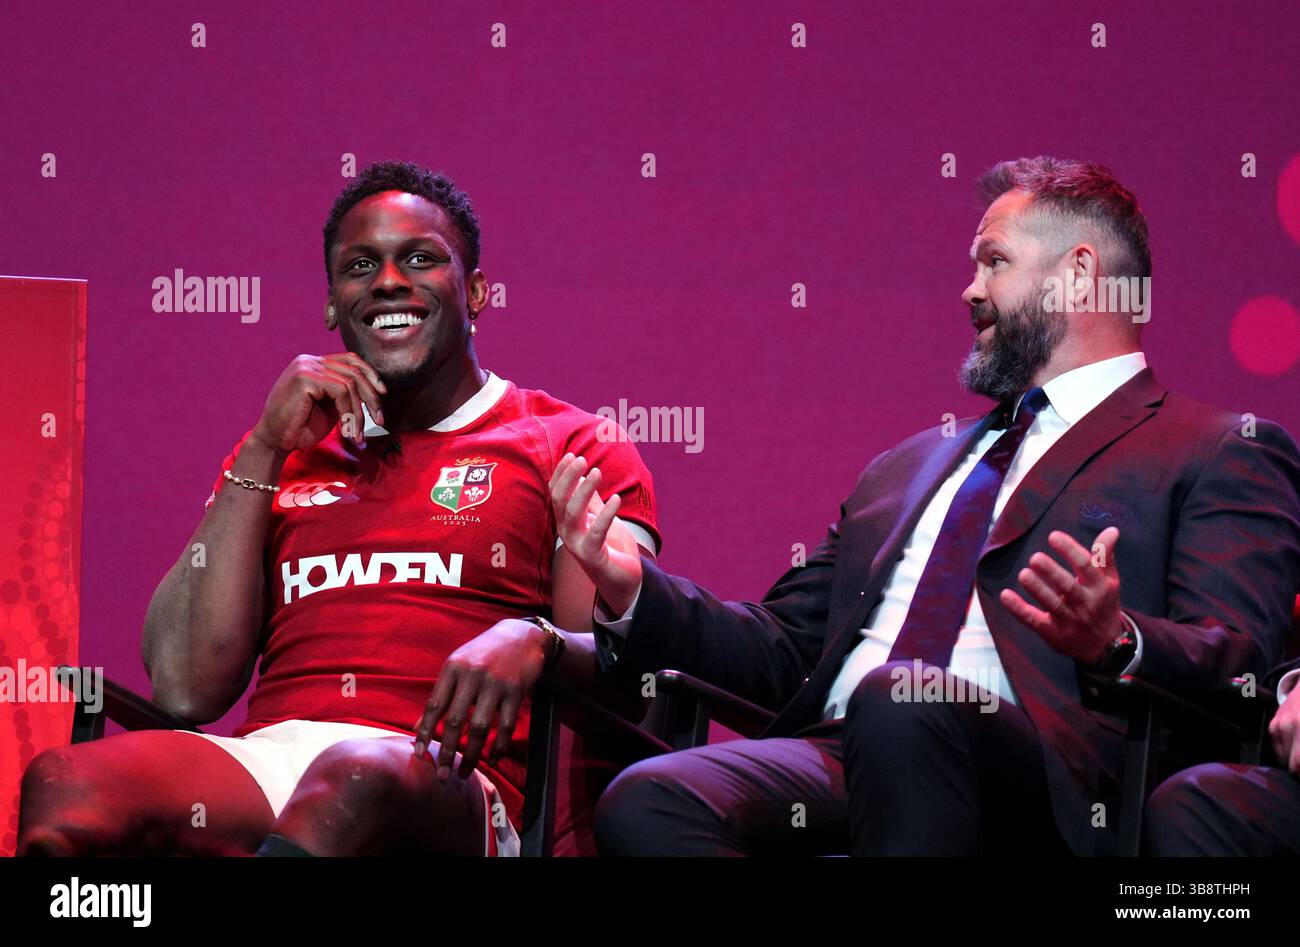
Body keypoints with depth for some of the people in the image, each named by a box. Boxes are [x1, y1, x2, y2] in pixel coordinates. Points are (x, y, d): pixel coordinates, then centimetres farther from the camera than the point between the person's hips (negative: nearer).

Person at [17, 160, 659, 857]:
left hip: (441, 784, -3)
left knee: (356, 780, -43)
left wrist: (532, 640, -20)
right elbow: (186, 690, 13)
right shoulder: (282, 454, 28)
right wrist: (264, 453, 9)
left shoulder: (571, 447, 17)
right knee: (59, 786, -31)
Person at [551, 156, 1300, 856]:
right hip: (834, 756, 5)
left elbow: (1233, 667, -3)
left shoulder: (1223, 456, 12)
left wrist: (1116, 641, -25)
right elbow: (786, 650, 30)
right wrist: (630, 587, 13)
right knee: (645, 804, -27)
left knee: (901, 705, -39)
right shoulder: (912, 466, 34)